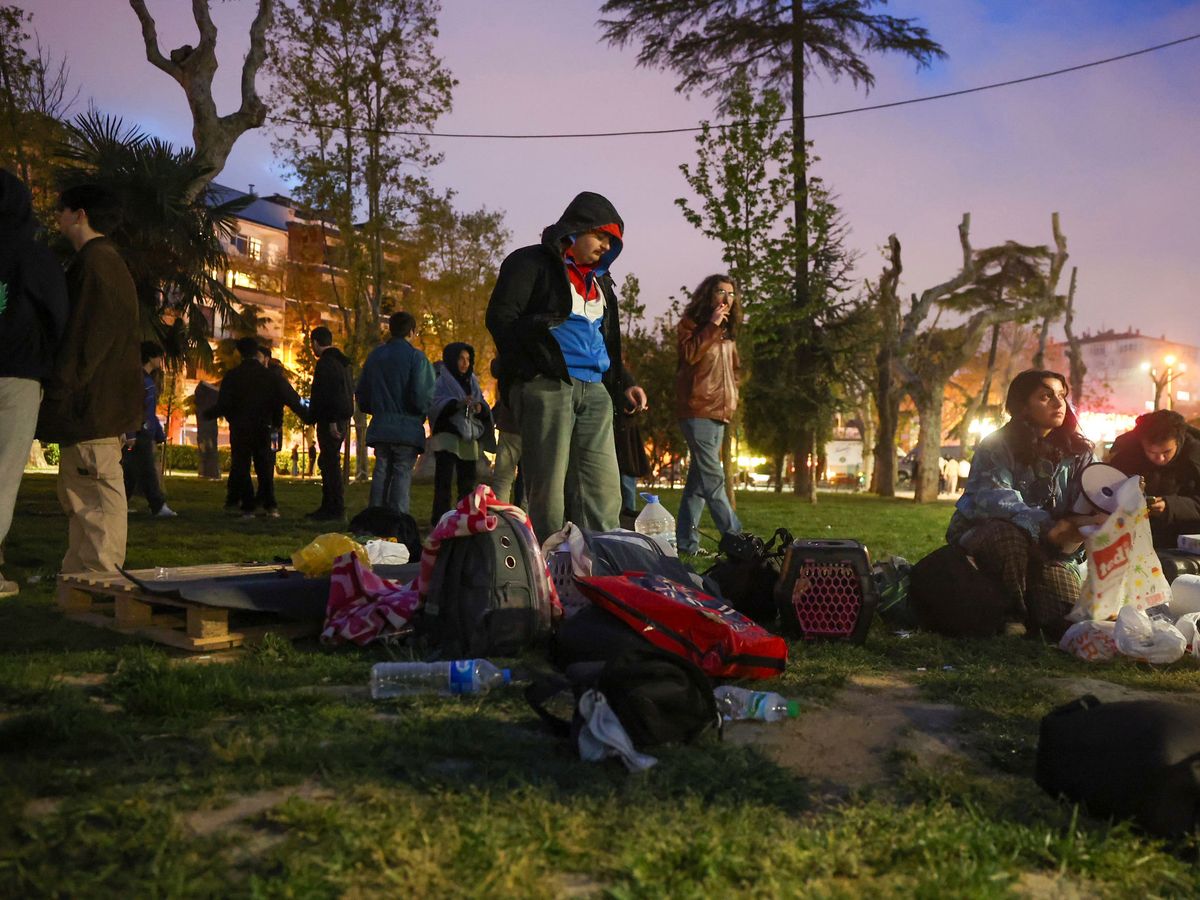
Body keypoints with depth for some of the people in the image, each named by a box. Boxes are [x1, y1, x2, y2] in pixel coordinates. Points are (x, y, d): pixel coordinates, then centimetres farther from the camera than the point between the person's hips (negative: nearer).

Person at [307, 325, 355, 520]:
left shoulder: (326, 363, -13)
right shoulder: (342, 362, 18)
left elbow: (329, 394, -21)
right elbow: (349, 391, 21)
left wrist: (332, 421, -23)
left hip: (330, 422, -10)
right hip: (343, 419, 10)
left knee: (331, 463, -7)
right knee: (327, 462, 16)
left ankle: (337, 508, -7)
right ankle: (328, 506, 21)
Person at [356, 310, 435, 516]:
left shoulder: (375, 355, 10)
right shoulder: (415, 357, -8)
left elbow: (361, 392, 14)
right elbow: (422, 394, -16)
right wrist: (423, 413, 3)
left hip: (380, 427, 5)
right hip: (407, 427, -5)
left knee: (381, 471, 11)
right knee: (403, 473, -3)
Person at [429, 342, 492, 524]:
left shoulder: (472, 382, 18)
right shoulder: (441, 382, 1)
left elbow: (485, 408, 13)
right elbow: (434, 406, -14)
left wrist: (480, 408, -11)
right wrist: (457, 404, -28)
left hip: (468, 438, 5)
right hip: (447, 438, -5)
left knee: (468, 482, 6)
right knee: (444, 482, -12)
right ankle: (440, 521, -13)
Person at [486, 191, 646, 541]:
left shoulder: (600, 280, 26)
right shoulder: (532, 262, 3)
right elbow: (501, 317, -6)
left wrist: (621, 385, 19)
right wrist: (538, 363, -11)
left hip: (594, 391, 7)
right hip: (547, 385, -7)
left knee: (606, 491, 0)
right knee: (548, 488, -7)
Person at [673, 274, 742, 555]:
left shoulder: (727, 332, 20)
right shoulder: (692, 322, 0)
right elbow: (689, 355, -17)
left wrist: (732, 395, 15)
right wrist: (711, 326, -16)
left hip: (719, 413, 8)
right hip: (698, 410, -8)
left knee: (700, 478, 7)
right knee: (713, 478, -13)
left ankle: (686, 541, 9)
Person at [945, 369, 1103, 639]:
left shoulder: (1078, 451, 1)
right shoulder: (997, 446, -10)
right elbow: (993, 497, -29)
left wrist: (1073, 535, -36)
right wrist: (1047, 528, -43)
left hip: (1047, 551, 3)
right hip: (984, 540, -2)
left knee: (1068, 622, -21)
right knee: (1009, 532, -38)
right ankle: (1013, 615, -13)